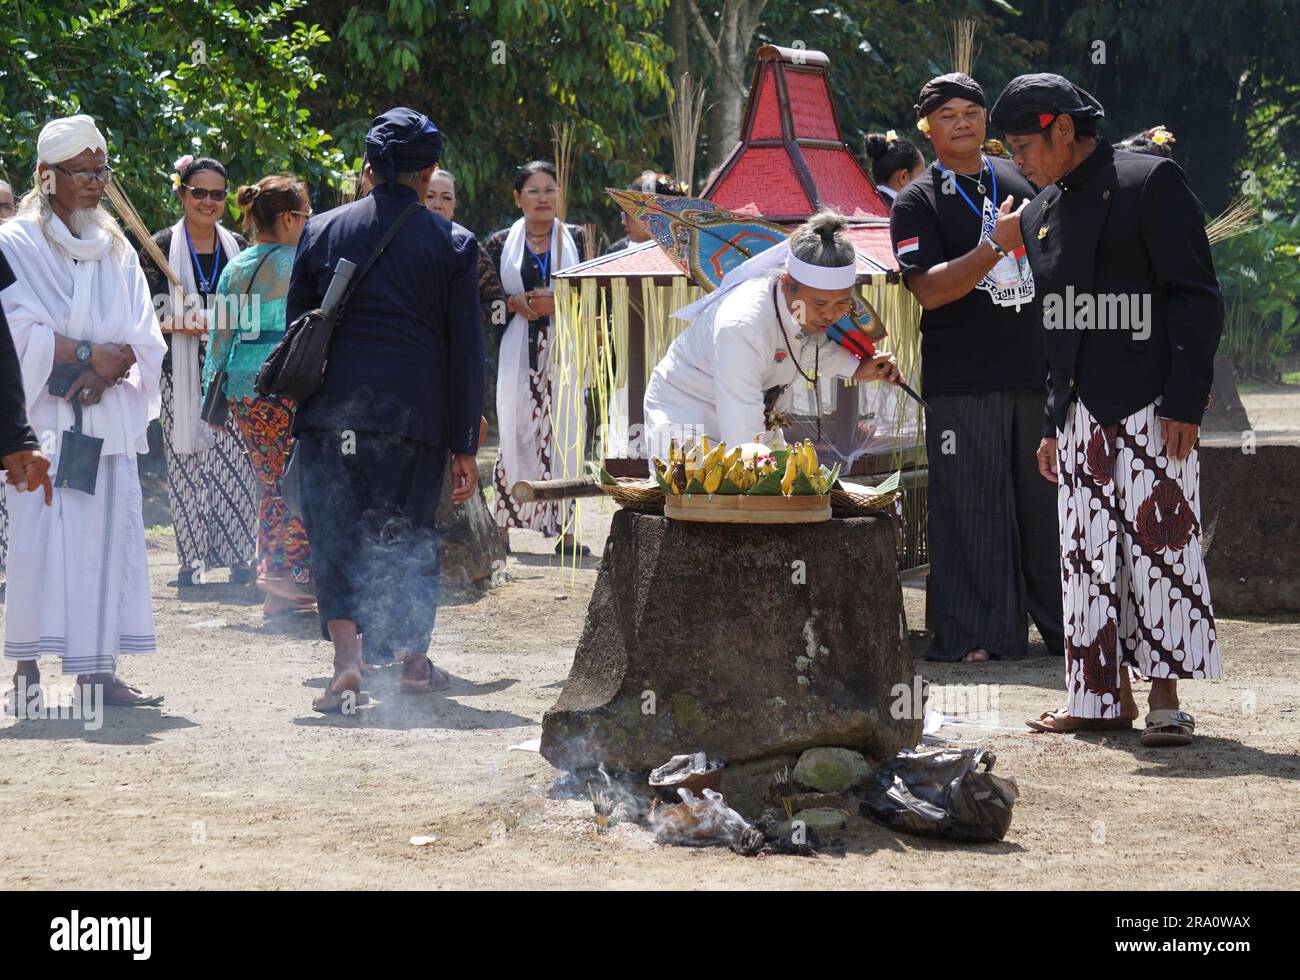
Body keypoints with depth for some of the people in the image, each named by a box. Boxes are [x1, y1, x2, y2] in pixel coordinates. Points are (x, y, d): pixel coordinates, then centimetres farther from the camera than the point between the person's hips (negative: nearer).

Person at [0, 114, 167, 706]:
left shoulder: (115, 249, 17)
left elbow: (144, 335, 10)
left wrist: (109, 367, -9)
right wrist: (93, 353, -11)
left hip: (107, 415, 5)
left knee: (109, 535, -1)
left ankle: (98, 672, -1)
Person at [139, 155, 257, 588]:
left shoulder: (237, 247, 14)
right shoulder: (162, 247, 3)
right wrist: (182, 322, -16)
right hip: (183, 372, -2)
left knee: (237, 462, -5)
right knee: (187, 462, -4)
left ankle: (239, 554, -1)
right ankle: (191, 557, 2)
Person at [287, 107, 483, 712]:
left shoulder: (321, 231, 4)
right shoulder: (452, 244, 0)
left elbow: (295, 329, 8)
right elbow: (466, 350, 1)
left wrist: (302, 411, 17)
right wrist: (464, 446, 5)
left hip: (330, 415, 1)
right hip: (414, 414, 0)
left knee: (336, 535, 4)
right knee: (409, 536, 13)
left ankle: (347, 661, -10)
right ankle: (413, 658, 19)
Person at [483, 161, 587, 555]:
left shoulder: (575, 239, 11)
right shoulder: (500, 244, 10)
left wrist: (557, 303, -9)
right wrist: (514, 304, -10)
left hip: (563, 350, 0)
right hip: (518, 353, 0)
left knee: (564, 433, -4)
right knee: (514, 433, -5)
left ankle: (564, 528, -3)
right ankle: (503, 525, -1)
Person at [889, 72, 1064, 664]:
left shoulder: (1019, 181, 13)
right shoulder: (917, 202, -1)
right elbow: (929, 290, -14)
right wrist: (995, 245, -23)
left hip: (1035, 373, 4)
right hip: (962, 383, -4)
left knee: (1046, 499, 9)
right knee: (969, 506, -4)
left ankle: (1062, 623, 18)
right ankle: (972, 634, 1)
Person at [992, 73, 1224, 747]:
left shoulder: (1150, 183, -6)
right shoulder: (1042, 213, 16)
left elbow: (1196, 297, -9)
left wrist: (1184, 401, -15)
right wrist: (1053, 423, 18)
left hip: (1151, 406, -7)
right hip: (1083, 413, 7)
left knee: (1159, 542, -6)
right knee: (1088, 553, 6)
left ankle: (1166, 699, -1)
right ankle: (1106, 696, 12)